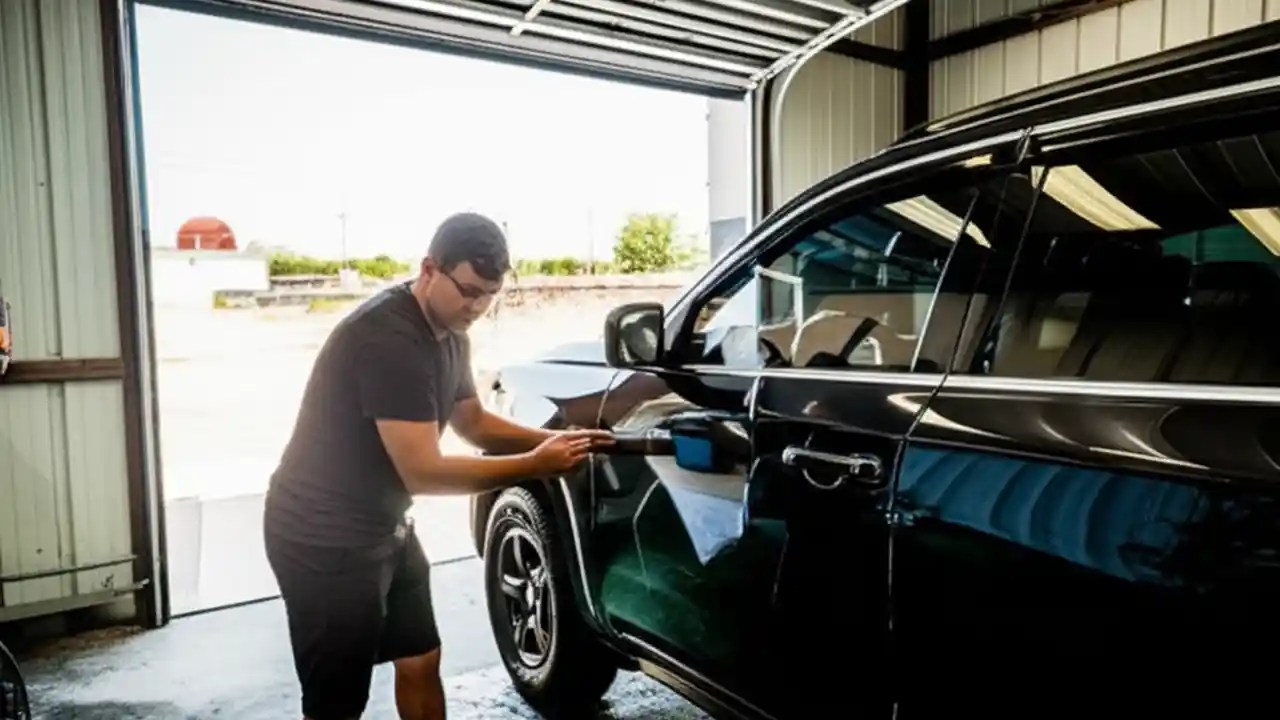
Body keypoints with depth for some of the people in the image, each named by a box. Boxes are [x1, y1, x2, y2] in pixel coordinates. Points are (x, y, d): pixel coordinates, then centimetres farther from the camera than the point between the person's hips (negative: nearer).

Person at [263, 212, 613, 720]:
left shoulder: (449, 335, 3)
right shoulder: (388, 339, -27)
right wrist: (535, 465, -23)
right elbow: (424, 472, -29)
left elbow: (474, 422, 14)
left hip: (383, 527, 10)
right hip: (323, 538, -9)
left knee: (420, 661, 20)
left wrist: (553, 440, -2)